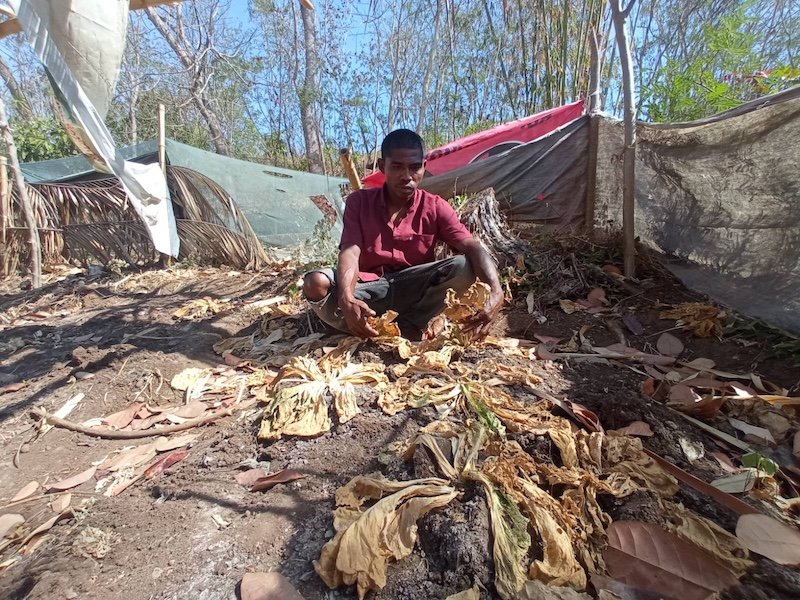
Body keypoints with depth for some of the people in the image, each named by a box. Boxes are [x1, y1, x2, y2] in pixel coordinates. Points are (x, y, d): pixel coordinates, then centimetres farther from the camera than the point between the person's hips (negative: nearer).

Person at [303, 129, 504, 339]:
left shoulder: (435, 207, -3)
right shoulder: (359, 202, -3)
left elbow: (471, 247, -16)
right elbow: (350, 253, -16)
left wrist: (496, 290, -37)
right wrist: (347, 300, -38)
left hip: (414, 290, 1)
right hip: (369, 290, 0)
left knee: (463, 267, -25)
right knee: (315, 283, -28)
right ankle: (405, 330, -24)